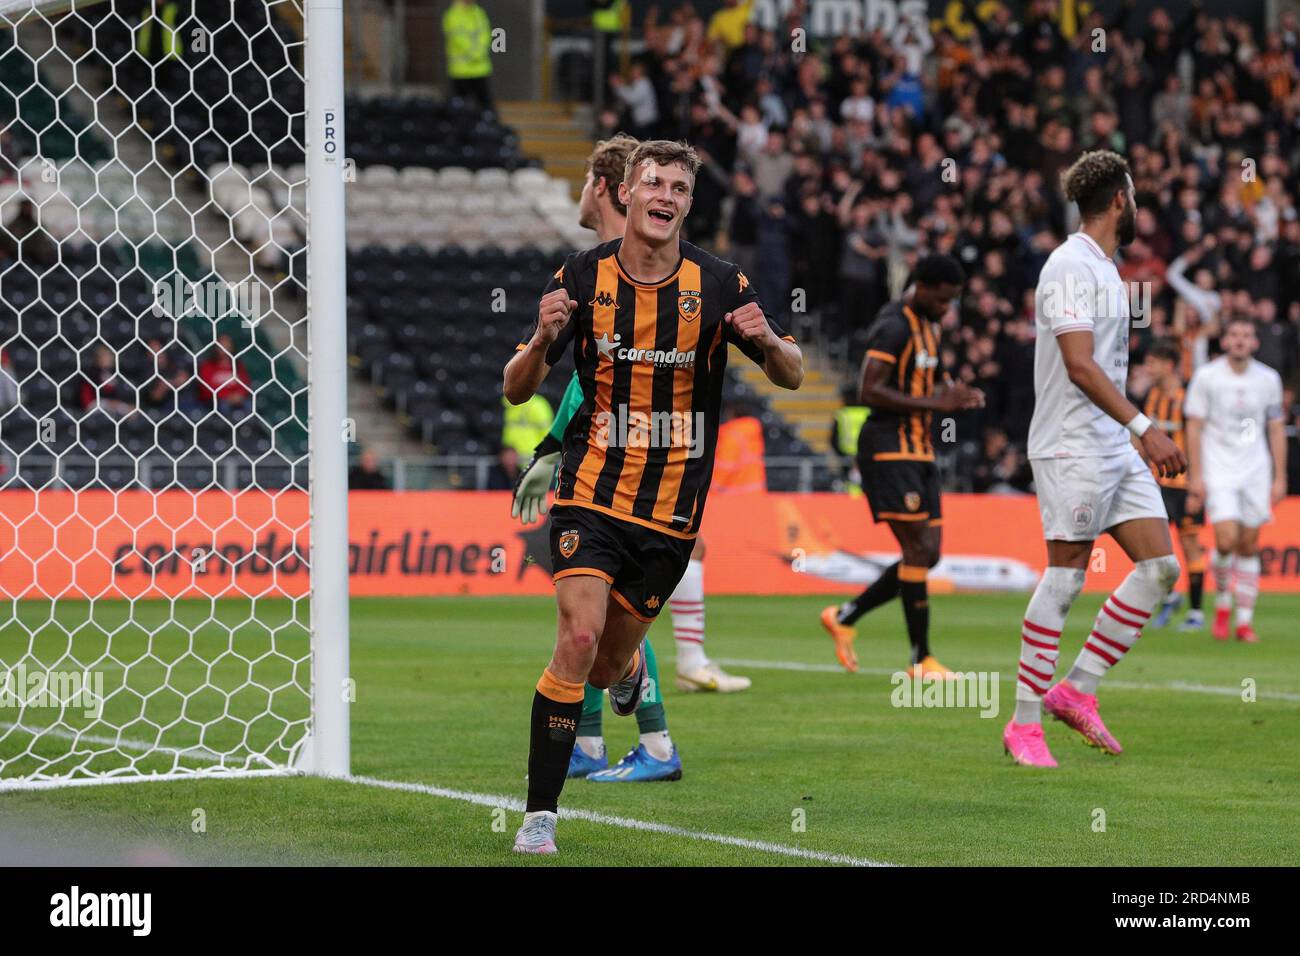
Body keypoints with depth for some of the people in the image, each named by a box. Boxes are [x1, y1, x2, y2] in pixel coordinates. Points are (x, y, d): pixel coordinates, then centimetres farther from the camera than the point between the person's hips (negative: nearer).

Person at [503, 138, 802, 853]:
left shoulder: (719, 284, -4)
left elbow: (790, 377, 3)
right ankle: (540, 814, -12)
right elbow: (517, 390, 0)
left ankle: (629, 664, 49)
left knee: (608, 664, 9)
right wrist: (543, 338, -22)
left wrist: (768, 342, -20)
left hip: (673, 507, 1)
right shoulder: (581, 278, -3)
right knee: (578, 638, -20)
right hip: (593, 492, -1)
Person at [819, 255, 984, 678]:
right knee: (919, 550, -11)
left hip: (919, 449, 10)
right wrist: (937, 403, -22)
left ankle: (844, 617, 18)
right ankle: (921, 659, -5)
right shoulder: (893, 326, -13)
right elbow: (869, 390, -22)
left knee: (927, 554, 7)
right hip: (890, 449, -10)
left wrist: (955, 398, 8)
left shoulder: (928, 326, 18)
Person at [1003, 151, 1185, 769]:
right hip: (1073, 448, -9)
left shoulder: (1103, 270, 18)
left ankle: (1076, 689, 8)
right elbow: (1080, 366, -20)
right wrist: (1144, 428, -23)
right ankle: (1024, 723, -2)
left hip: (1116, 449, 9)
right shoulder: (1071, 266, -12)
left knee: (1160, 566, 2)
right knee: (1066, 577, -8)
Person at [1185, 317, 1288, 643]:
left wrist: (1280, 478, 6)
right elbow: (1194, 428, -1)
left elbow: (1276, 429, 10)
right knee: (1226, 539, -17)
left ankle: (1245, 620, 7)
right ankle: (1222, 602, 8)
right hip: (1218, 472, -3)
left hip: (1256, 473, 3)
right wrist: (1196, 476, -7)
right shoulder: (1206, 377, -3)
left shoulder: (1268, 379, 5)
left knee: (1249, 546, 2)